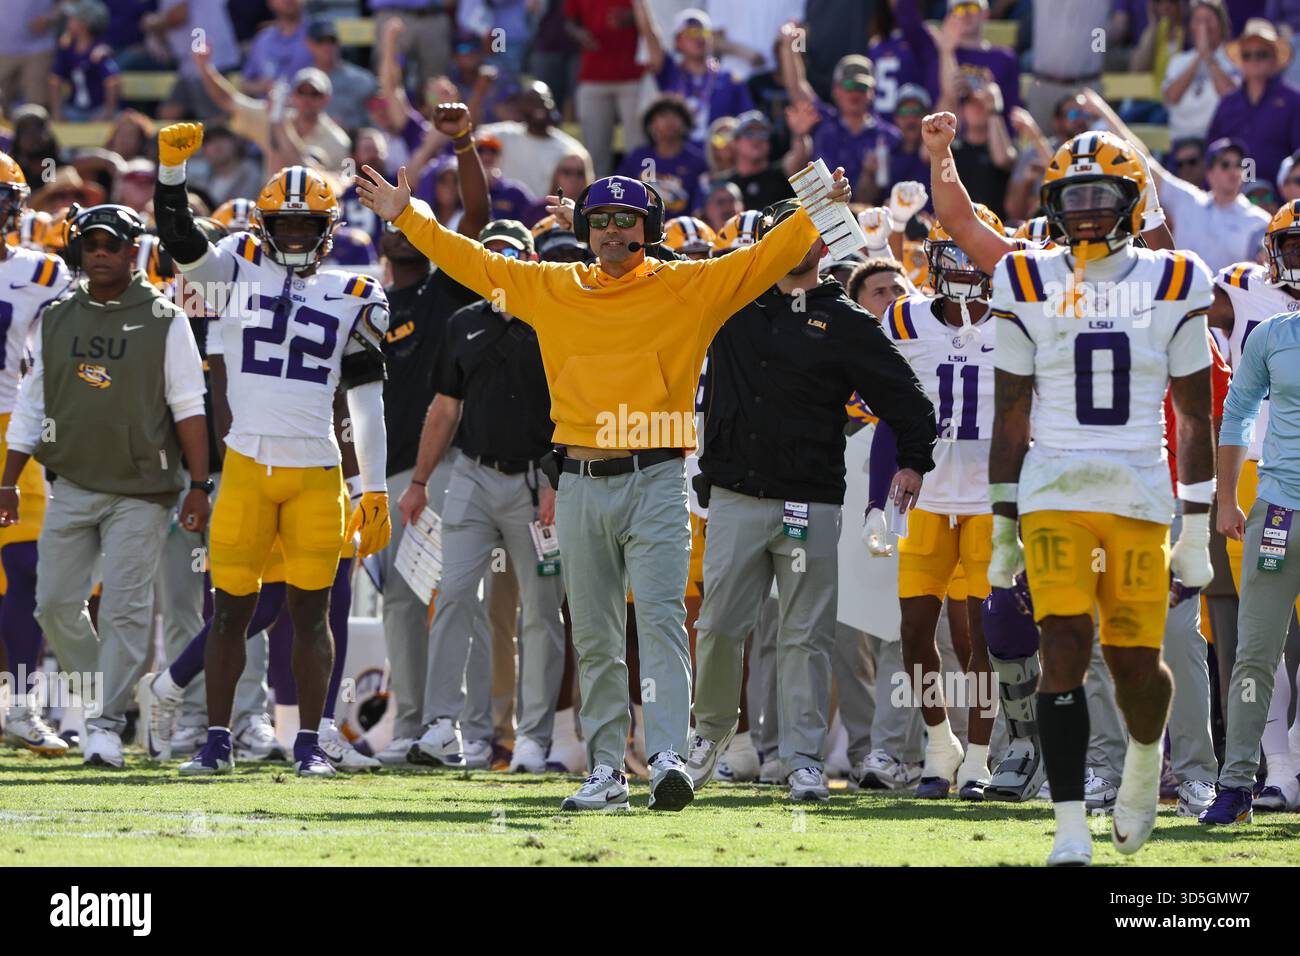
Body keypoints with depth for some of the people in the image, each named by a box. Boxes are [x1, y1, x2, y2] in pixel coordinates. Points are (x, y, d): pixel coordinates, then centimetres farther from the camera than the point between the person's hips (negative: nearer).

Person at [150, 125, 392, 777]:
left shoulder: (353, 300, 8)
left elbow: (367, 403, 10)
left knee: (310, 611, 2)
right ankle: (217, 742, 9)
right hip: (247, 469, 0)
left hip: (316, 473, 0)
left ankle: (310, 744, 9)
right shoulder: (244, 270, 8)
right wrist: (172, 168, -22)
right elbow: (183, 246, -9)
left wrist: (374, 490, 8)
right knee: (231, 608, 3)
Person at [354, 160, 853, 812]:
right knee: (594, 637, 6)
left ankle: (668, 759, -24)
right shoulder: (551, 290, 12)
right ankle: (606, 771, 10)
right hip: (582, 483, 4)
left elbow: (763, 261, 0)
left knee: (661, 618, -15)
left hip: (655, 481, -4)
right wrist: (406, 218, 17)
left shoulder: (688, 288, 4)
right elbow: (472, 263, 18)